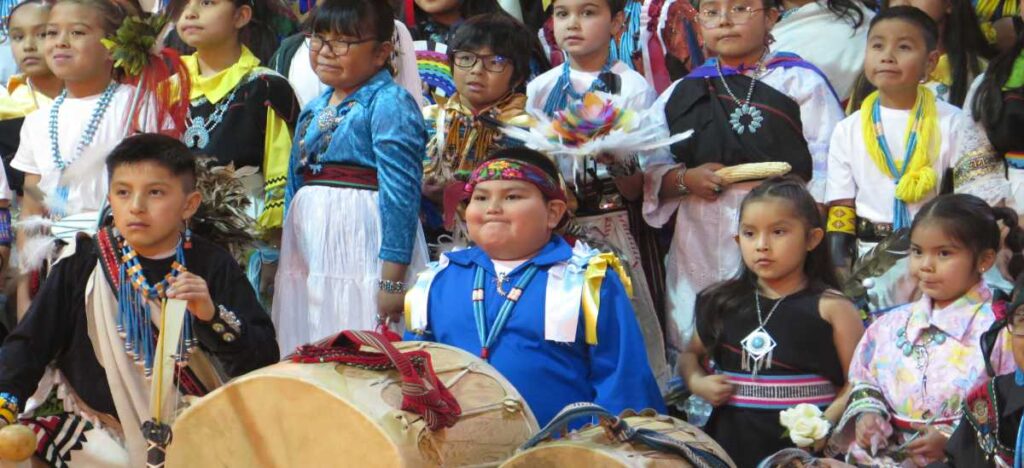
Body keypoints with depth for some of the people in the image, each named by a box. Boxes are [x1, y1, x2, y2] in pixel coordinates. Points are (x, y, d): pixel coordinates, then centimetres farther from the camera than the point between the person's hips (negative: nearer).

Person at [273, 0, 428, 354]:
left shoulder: (389, 104, -9)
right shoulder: (314, 110, 16)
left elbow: (400, 193, -16)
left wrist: (392, 280, -20)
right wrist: (283, 260, 23)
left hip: (364, 254, -8)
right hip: (308, 255, 8)